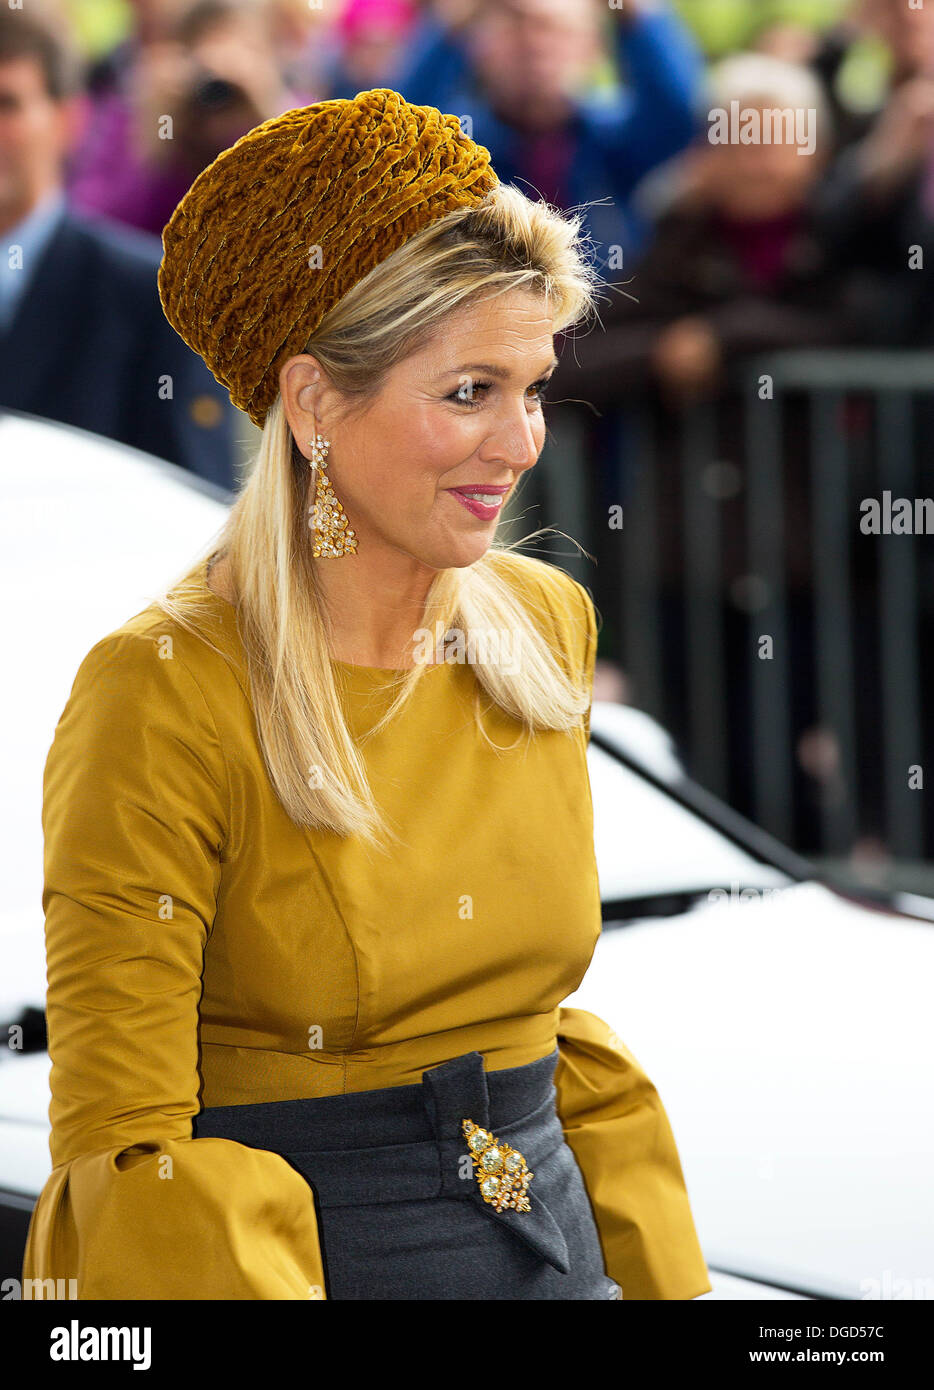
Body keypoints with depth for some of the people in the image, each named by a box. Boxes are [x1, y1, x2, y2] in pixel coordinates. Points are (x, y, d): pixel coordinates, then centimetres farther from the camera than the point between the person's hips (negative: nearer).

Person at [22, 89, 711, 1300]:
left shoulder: (545, 628, 2)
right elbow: (126, 1142, -17)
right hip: (286, 1259, -6)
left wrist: (663, 1276, 6)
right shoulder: (166, 694, -17)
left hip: (553, 1244, 6)